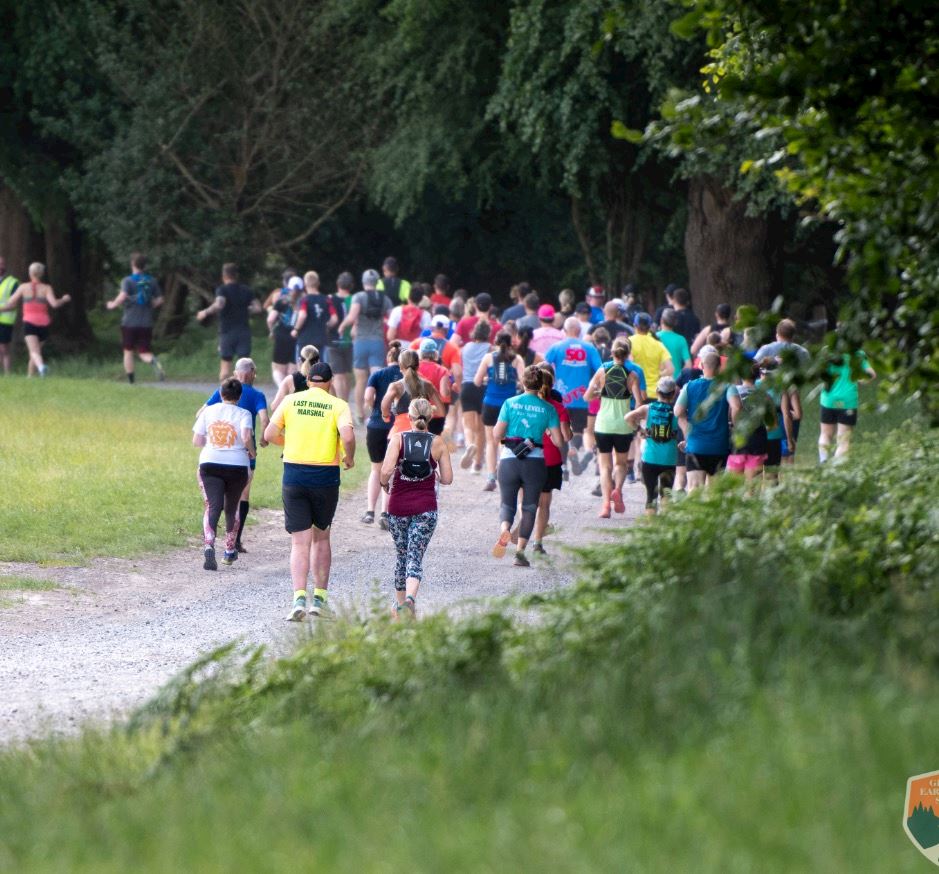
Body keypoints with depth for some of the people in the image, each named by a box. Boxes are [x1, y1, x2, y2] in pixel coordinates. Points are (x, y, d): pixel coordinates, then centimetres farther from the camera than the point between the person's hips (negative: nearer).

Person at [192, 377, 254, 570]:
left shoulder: (208, 411, 5)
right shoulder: (243, 414, -2)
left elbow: (196, 441, 5)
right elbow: (246, 436, -20)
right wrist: (251, 452, -1)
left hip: (210, 464, 0)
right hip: (237, 466, 0)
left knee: (213, 507, -7)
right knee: (231, 507, 20)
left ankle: (208, 546, -32)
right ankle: (229, 550, 32)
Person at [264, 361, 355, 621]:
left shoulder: (291, 401, 4)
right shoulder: (338, 405, -1)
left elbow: (269, 435, 0)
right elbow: (347, 436, -17)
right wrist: (349, 458, 3)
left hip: (294, 475, 0)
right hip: (326, 476, 0)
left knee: (300, 543, 1)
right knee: (321, 538, 18)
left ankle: (299, 597, -16)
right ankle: (320, 597, 18)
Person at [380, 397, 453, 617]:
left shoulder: (398, 439, -5)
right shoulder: (438, 443, -1)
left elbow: (387, 470, -17)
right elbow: (447, 479, -1)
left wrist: (384, 484, 3)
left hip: (398, 506, 1)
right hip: (425, 507, 0)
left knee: (401, 555, 17)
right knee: (416, 558, -4)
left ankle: (400, 603, 26)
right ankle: (410, 597, -29)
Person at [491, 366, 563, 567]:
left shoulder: (510, 404, -2)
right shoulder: (548, 409, -1)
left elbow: (496, 435, -4)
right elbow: (559, 441, -2)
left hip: (509, 460, 0)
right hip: (535, 462, 0)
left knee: (507, 503, 11)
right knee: (529, 507, 11)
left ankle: (504, 528, -21)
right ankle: (520, 550, 2)